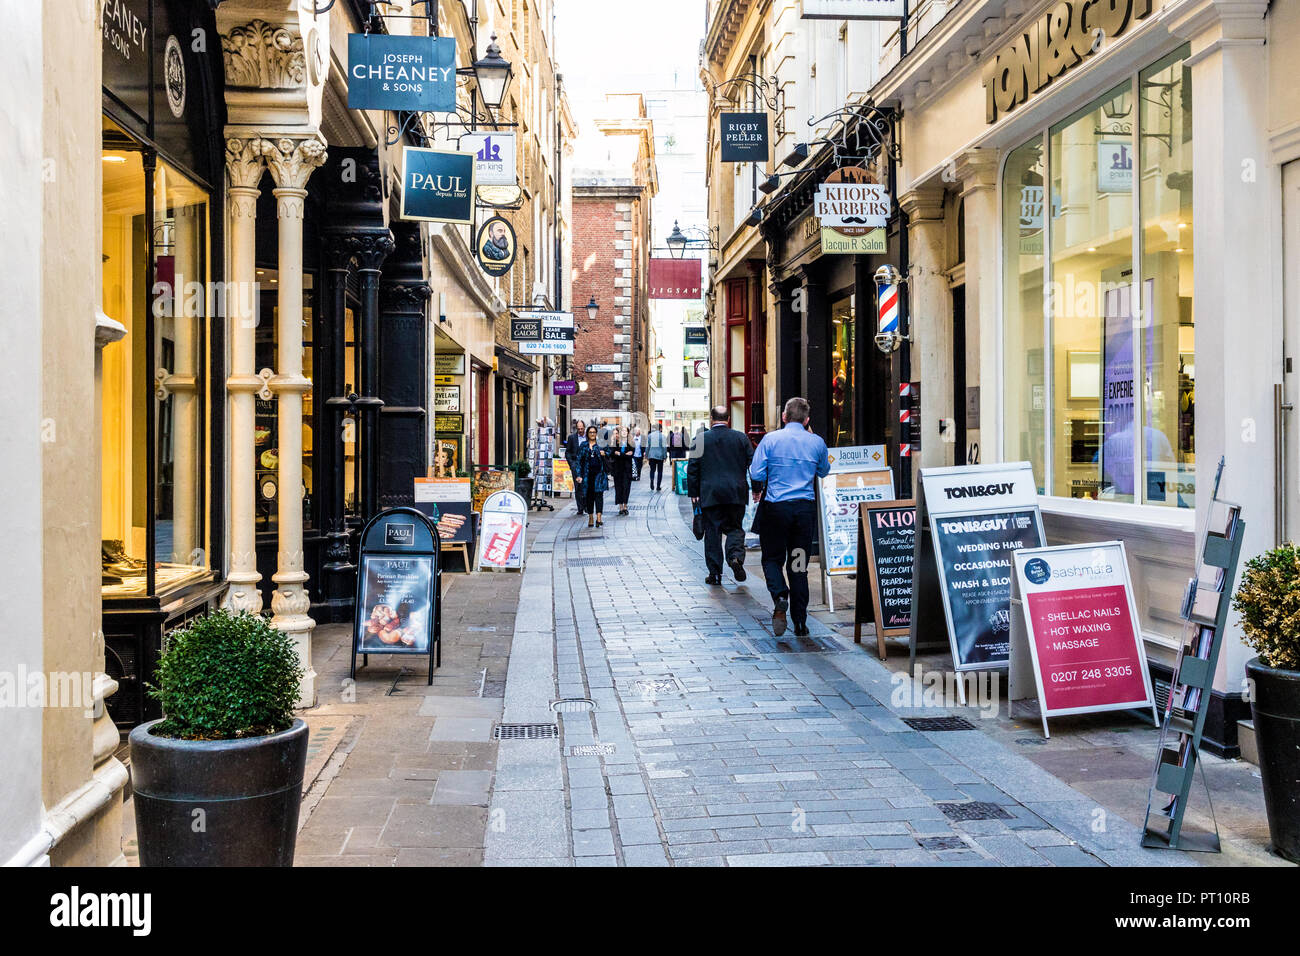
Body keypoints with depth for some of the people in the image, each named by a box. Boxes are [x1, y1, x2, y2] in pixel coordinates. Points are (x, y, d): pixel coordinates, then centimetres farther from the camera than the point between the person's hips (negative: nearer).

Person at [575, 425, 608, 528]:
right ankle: (590, 518, 16)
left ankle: (599, 518, -17)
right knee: (589, 495, 6)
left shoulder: (601, 445, 7)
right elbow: (579, 460, 7)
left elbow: (607, 460, 11)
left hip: (599, 473, -2)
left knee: (599, 494, -10)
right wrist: (579, 474, -1)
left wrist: (604, 455, -13)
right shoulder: (583, 445, 9)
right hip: (587, 473, 2)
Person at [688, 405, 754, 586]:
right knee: (735, 527, 11)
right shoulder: (741, 438, 3)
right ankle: (736, 556, -16)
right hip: (735, 494, 1)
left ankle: (715, 573, 6)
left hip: (709, 494, -1)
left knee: (712, 531, 5)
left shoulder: (701, 439, 0)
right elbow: (753, 463, 4)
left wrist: (693, 493, 6)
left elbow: (692, 468, 0)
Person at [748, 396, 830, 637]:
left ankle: (779, 595, -18)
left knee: (772, 558, 11)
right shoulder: (817, 442, 2)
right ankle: (800, 621, 8)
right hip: (805, 508, 2)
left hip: (775, 507, -2)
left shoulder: (770, 439, -5)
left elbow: (756, 473, -9)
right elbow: (824, 472, 19)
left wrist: (757, 491, 13)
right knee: (799, 564, 8)